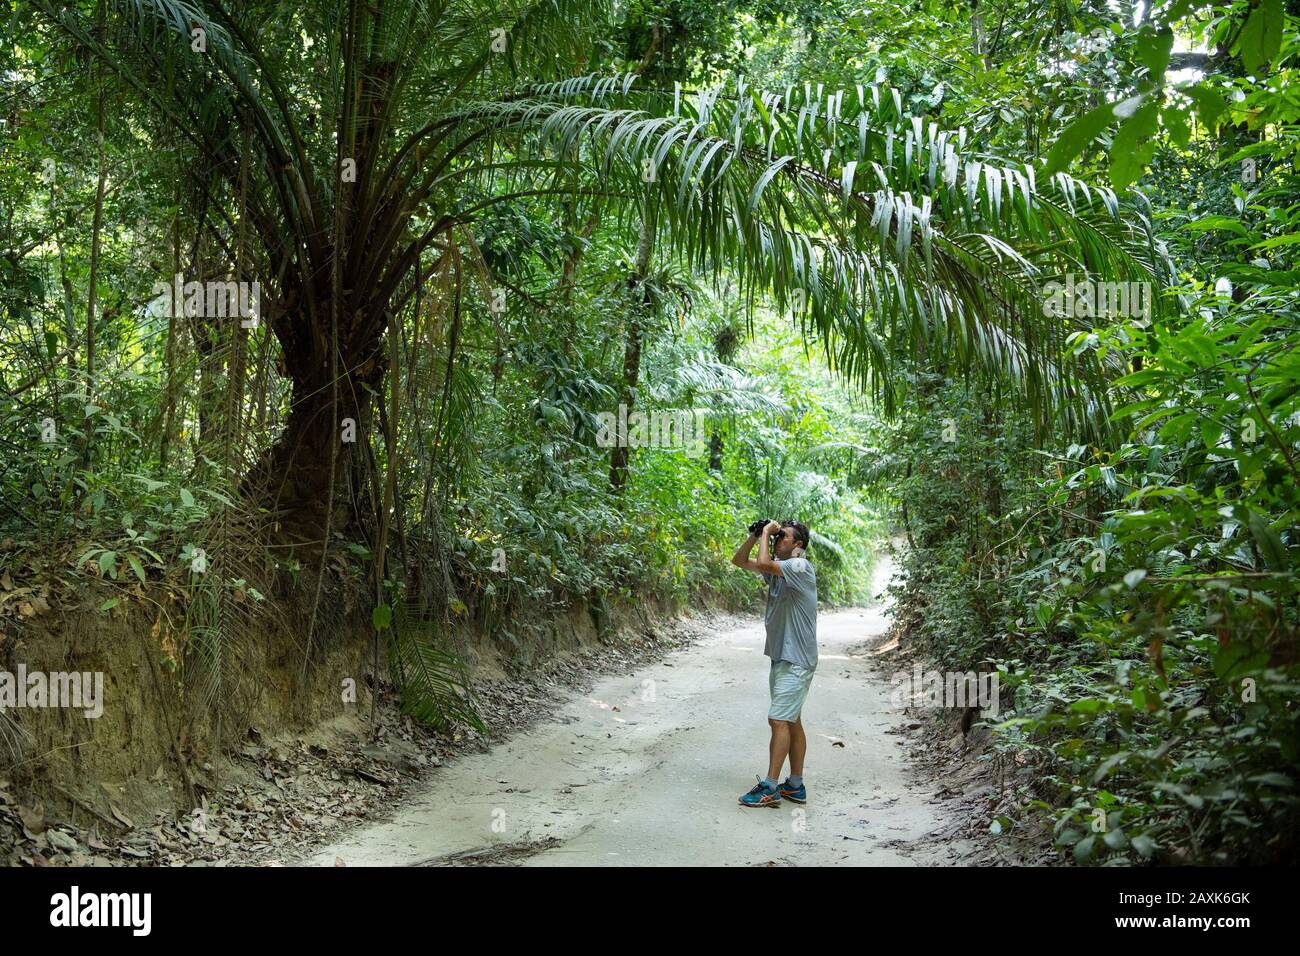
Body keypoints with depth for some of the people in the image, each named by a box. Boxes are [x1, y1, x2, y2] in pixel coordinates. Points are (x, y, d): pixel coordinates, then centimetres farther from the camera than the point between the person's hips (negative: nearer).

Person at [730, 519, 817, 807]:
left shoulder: (801, 567, -15)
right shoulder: (778, 567, 11)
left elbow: (763, 563, -29)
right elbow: (739, 561, 15)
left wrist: (766, 532, -14)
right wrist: (755, 535, 2)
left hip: (797, 661, -9)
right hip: (781, 657, 9)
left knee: (779, 720, -10)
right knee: (791, 721, 12)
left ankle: (769, 788, -7)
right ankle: (795, 786, 18)